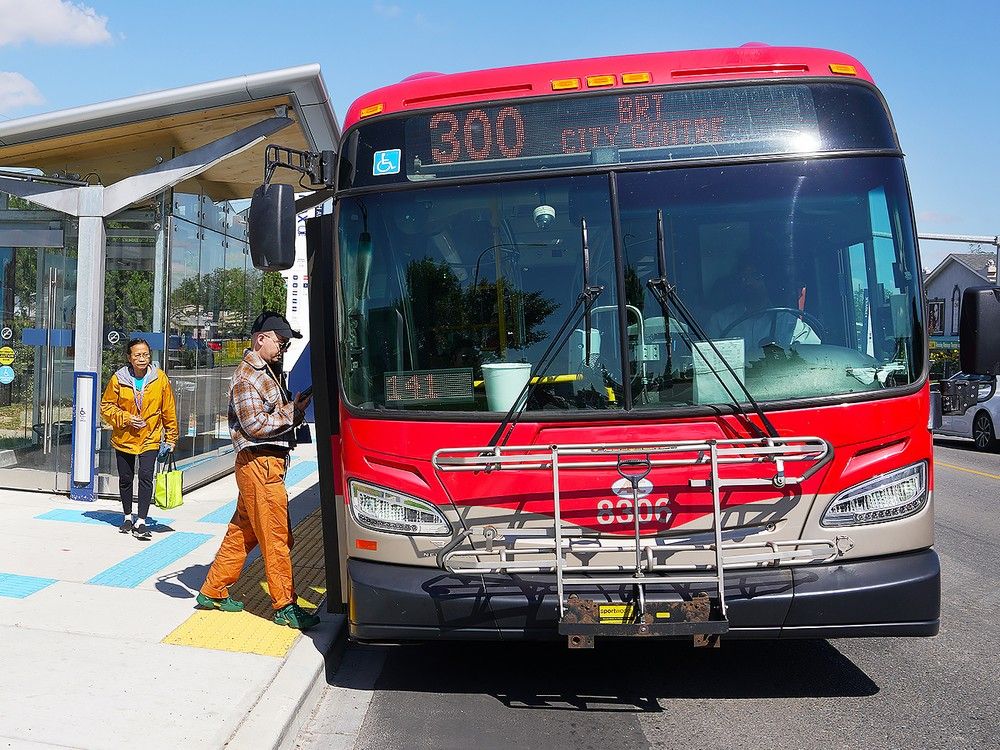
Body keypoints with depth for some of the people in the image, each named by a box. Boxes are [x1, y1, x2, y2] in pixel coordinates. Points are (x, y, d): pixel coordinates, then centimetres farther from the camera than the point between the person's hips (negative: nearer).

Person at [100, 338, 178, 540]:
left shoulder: (160, 378, -6)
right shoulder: (118, 379, -7)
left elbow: (168, 410, 2)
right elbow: (106, 407, 2)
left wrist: (170, 438, 4)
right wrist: (126, 419, -14)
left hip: (150, 438, -1)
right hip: (124, 438, 2)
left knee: (146, 477, -14)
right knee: (125, 479, 13)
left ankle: (141, 522, -8)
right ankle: (128, 517, 32)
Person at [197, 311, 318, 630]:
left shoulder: (270, 371, 16)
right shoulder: (246, 378, -12)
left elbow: (280, 415, 21)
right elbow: (256, 426, -18)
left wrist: (297, 407, 1)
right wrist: (293, 410, -13)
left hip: (269, 463, 10)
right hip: (260, 464, -9)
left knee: (242, 532, 16)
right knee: (277, 537, -4)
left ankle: (213, 592, 27)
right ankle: (285, 607, 3)